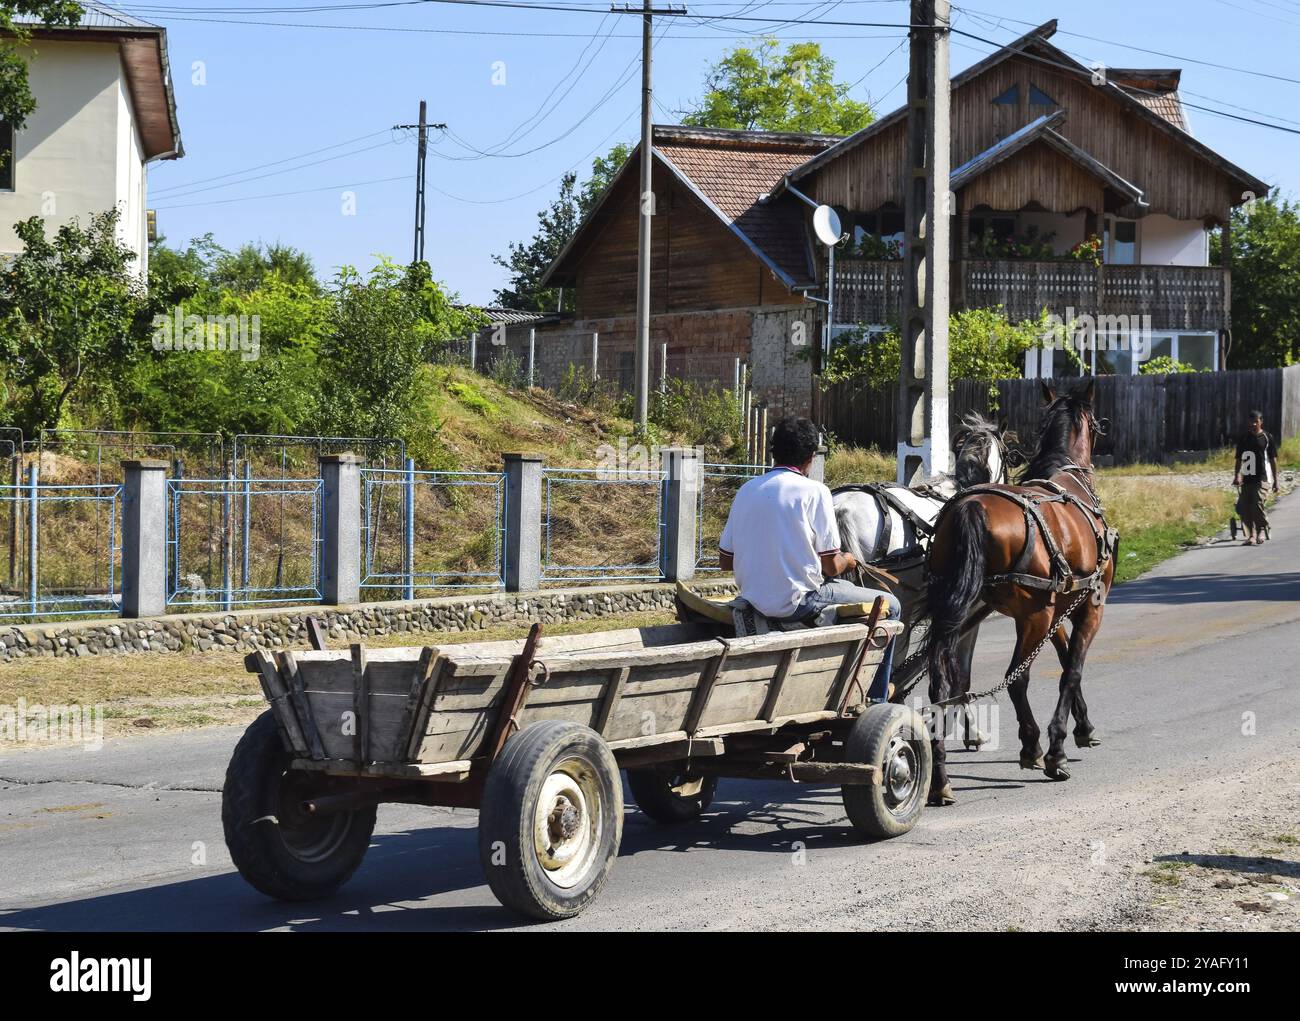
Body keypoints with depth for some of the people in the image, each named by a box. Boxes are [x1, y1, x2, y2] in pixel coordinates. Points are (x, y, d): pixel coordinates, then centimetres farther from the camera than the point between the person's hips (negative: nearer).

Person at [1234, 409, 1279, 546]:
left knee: (1257, 504, -18)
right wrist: (1237, 475, -5)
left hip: (1262, 478, -4)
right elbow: (1239, 458, 10)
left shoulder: (1267, 437, 3)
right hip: (1247, 478, 4)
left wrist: (1275, 480, 4)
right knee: (1244, 508, -1)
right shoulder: (1244, 438, 10)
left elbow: (1273, 459, 5)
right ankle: (1251, 536, 10)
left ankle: (1263, 529, 5)